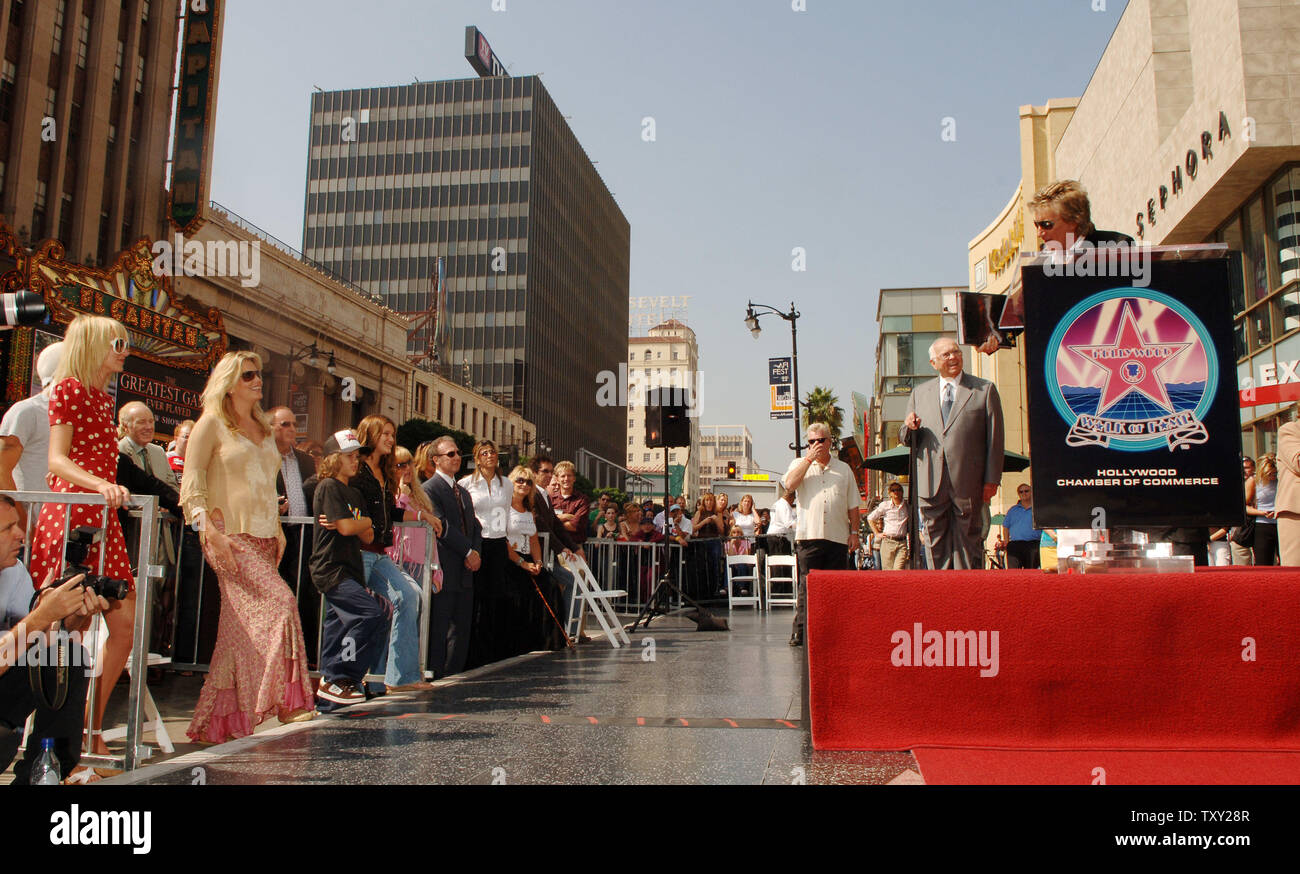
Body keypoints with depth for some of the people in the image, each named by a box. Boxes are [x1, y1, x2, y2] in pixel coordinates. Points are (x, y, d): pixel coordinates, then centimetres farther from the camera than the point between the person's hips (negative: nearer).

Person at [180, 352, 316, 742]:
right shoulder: (212, 424, 0)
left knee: (240, 629, 5)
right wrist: (212, 532, -18)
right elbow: (191, 484, -7)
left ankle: (216, 723, 12)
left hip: (262, 536, 7)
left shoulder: (263, 428, 20)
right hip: (229, 534, -7)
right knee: (280, 600, -22)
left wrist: (278, 530, 15)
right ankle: (285, 699, -15)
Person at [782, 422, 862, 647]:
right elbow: (789, 484, -10)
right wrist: (809, 458, -8)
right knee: (807, 586, -3)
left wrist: (854, 531, 7)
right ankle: (800, 631, 0)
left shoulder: (844, 469, 16)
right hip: (808, 535, -2)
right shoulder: (800, 464, 12)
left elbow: (853, 505, 16)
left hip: (838, 536, 2)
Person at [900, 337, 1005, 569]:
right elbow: (906, 439, 15)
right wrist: (909, 428, -9)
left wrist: (992, 480, -4)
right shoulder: (920, 393, 14)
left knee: (967, 542, 3)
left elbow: (994, 438, 3)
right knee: (936, 544, 4)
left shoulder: (985, 390, 7)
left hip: (968, 483, -2)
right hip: (932, 484, 2)